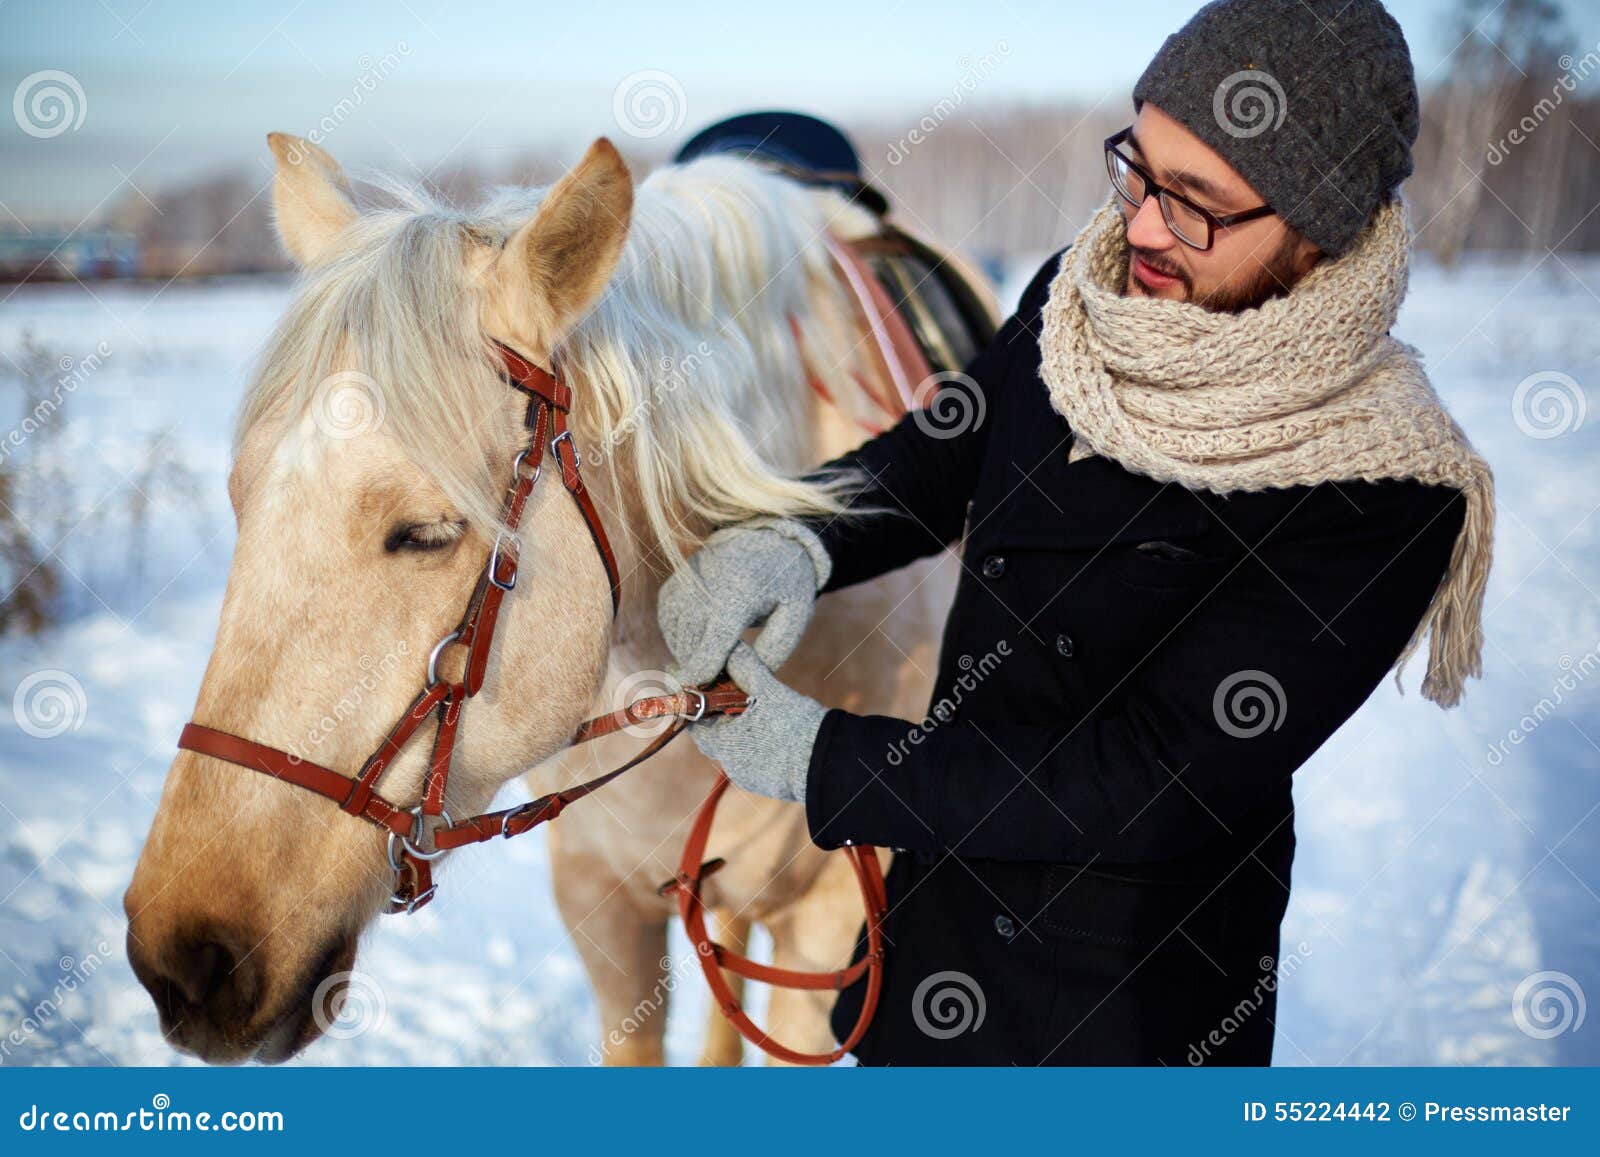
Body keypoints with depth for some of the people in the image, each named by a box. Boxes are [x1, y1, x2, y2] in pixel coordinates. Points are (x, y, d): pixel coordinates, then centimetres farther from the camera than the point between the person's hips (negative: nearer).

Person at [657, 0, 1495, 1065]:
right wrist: (793, 542, -16)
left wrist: (818, 759, -25)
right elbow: (932, 462, 7)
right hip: (945, 895, 6)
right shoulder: (1081, 298, -7)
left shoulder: (1387, 503, -25)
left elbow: (1152, 786, -27)